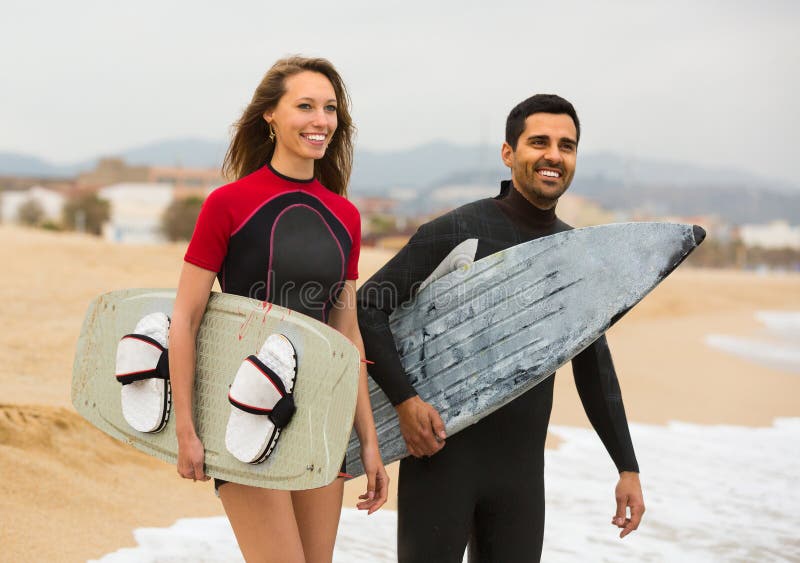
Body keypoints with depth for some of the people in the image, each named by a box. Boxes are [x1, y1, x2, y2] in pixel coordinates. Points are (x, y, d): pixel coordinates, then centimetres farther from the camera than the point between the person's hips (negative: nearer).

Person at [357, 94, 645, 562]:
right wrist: (404, 400, -19)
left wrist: (628, 467, 14)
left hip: (520, 465, 5)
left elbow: (594, 368, 15)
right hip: (440, 450, -4)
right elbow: (367, 307, -8)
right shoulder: (456, 232, -9)